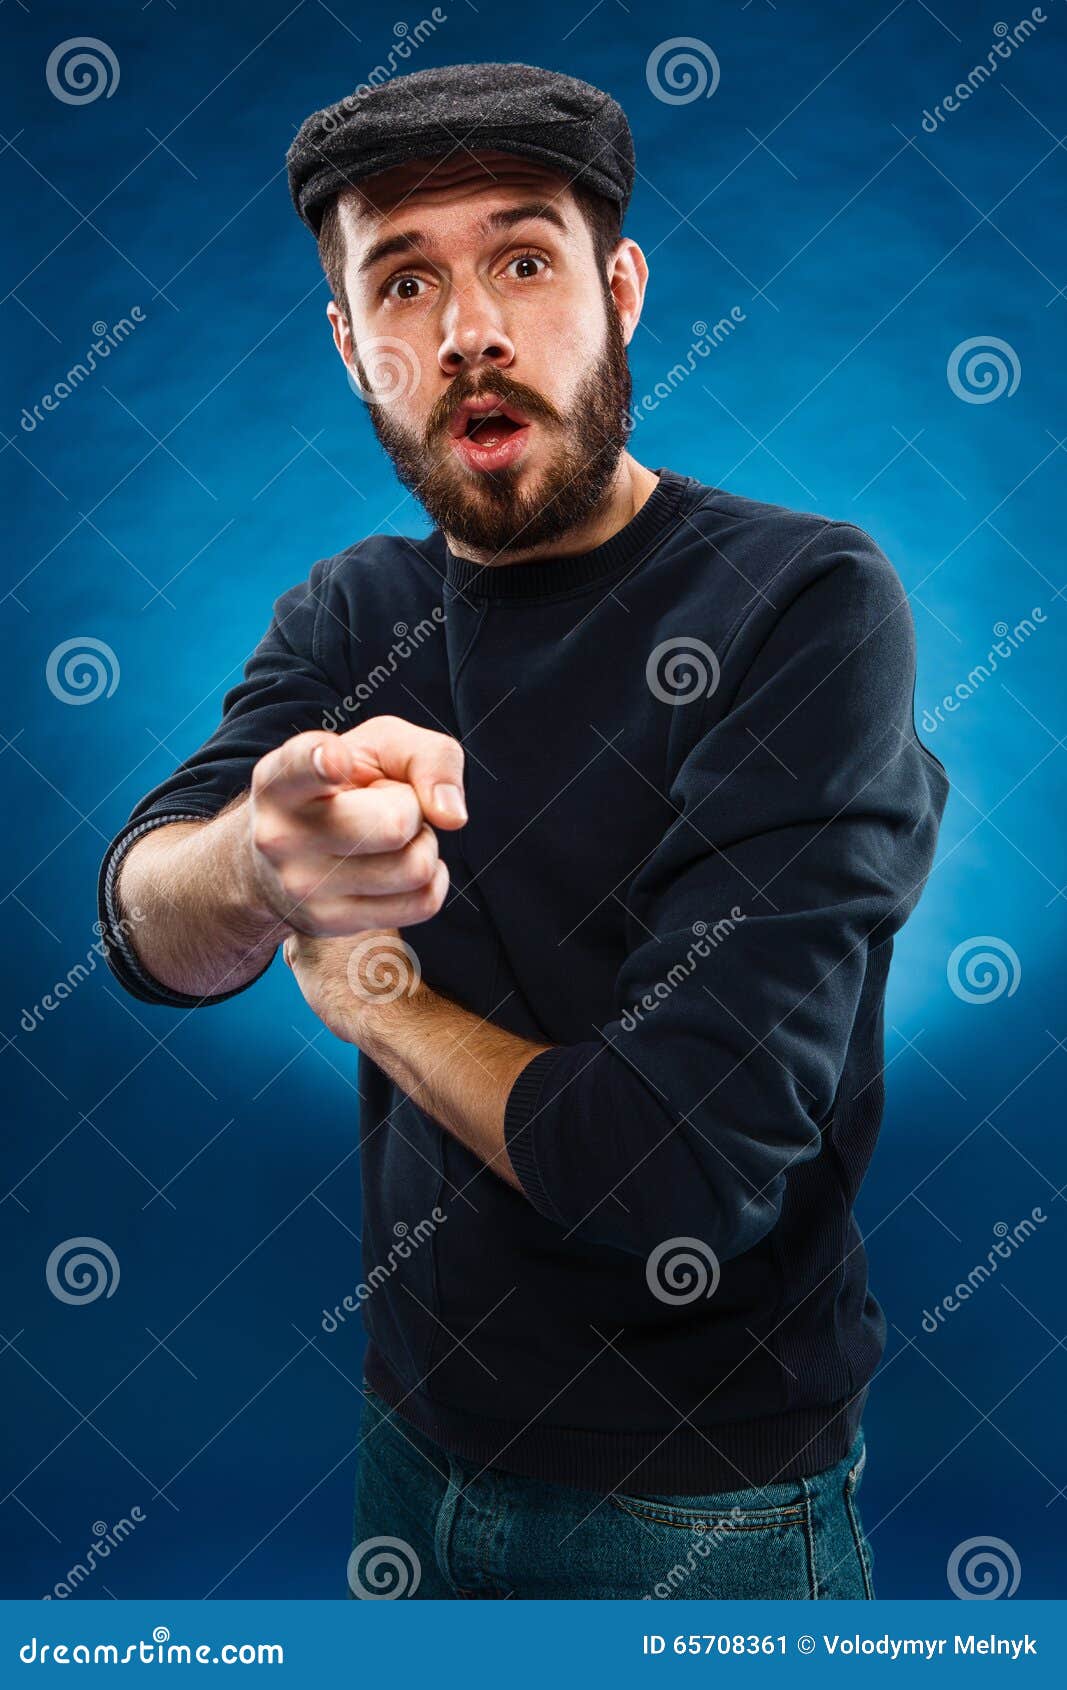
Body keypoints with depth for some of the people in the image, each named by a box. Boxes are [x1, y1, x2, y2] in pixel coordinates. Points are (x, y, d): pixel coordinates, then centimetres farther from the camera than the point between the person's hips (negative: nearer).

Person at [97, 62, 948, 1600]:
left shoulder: (805, 604, -21)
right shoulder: (350, 616, -2)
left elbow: (687, 1172, -27)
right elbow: (147, 929, -17)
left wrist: (364, 981, -13)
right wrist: (261, 868, -39)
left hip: (706, 1511, -4)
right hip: (418, 1436, 5)